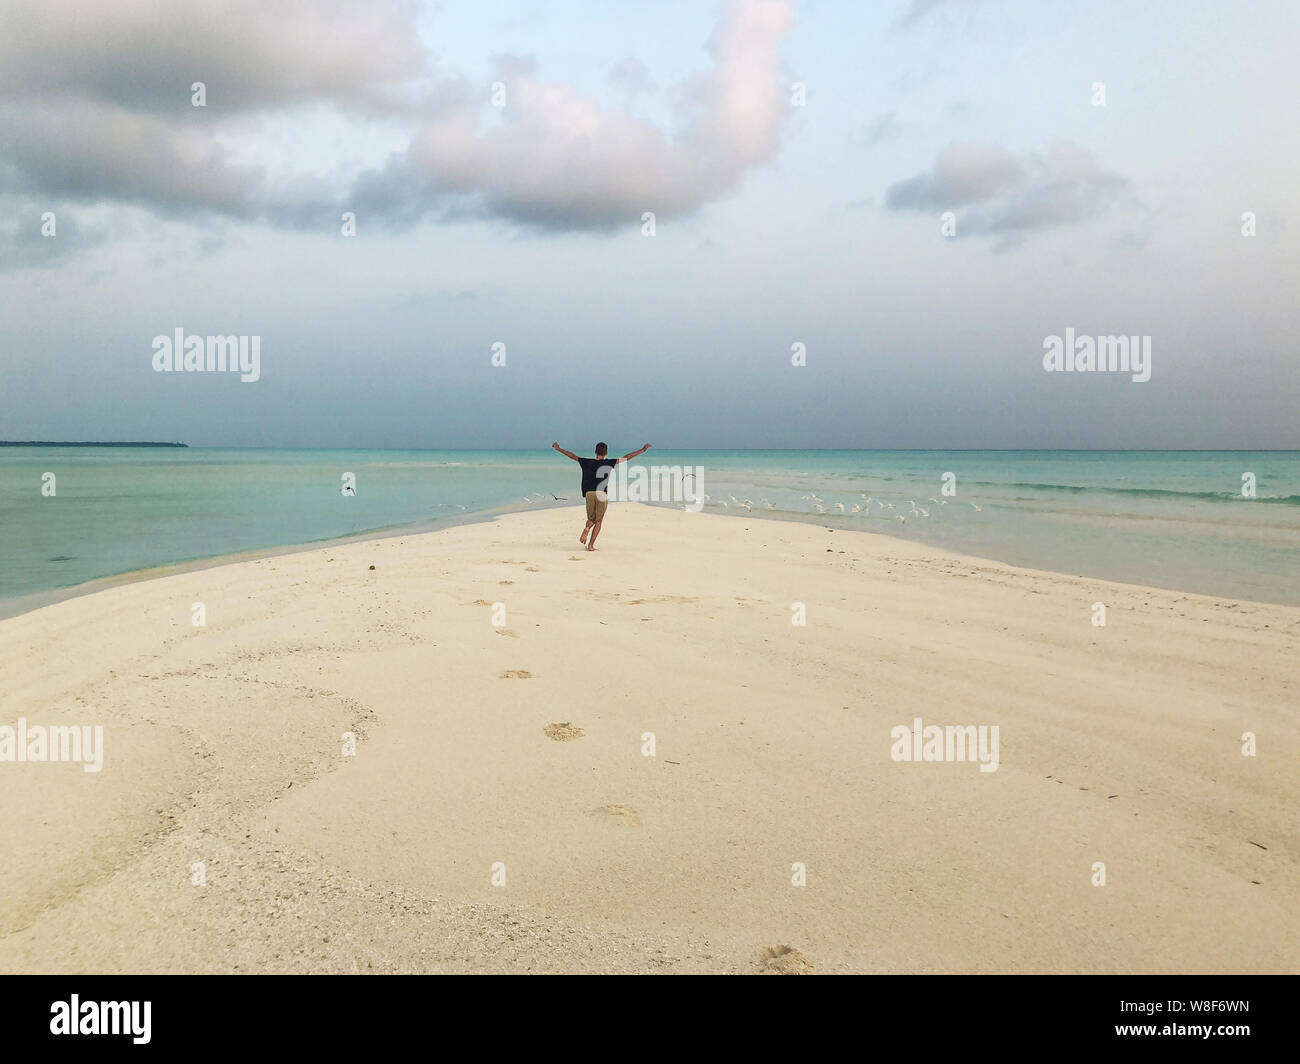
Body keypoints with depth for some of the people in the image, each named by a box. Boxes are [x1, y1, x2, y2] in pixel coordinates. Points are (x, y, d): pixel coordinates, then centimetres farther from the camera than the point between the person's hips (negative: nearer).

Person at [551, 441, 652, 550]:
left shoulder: (587, 462, 7)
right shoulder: (608, 463, 1)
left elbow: (572, 455, 15)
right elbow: (626, 458, 0)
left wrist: (558, 449, 27)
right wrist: (642, 451, 3)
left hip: (589, 493, 2)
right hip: (602, 494, -2)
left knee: (591, 519, 19)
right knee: (598, 521, 9)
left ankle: (587, 529, -15)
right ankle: (591, 545, -1)